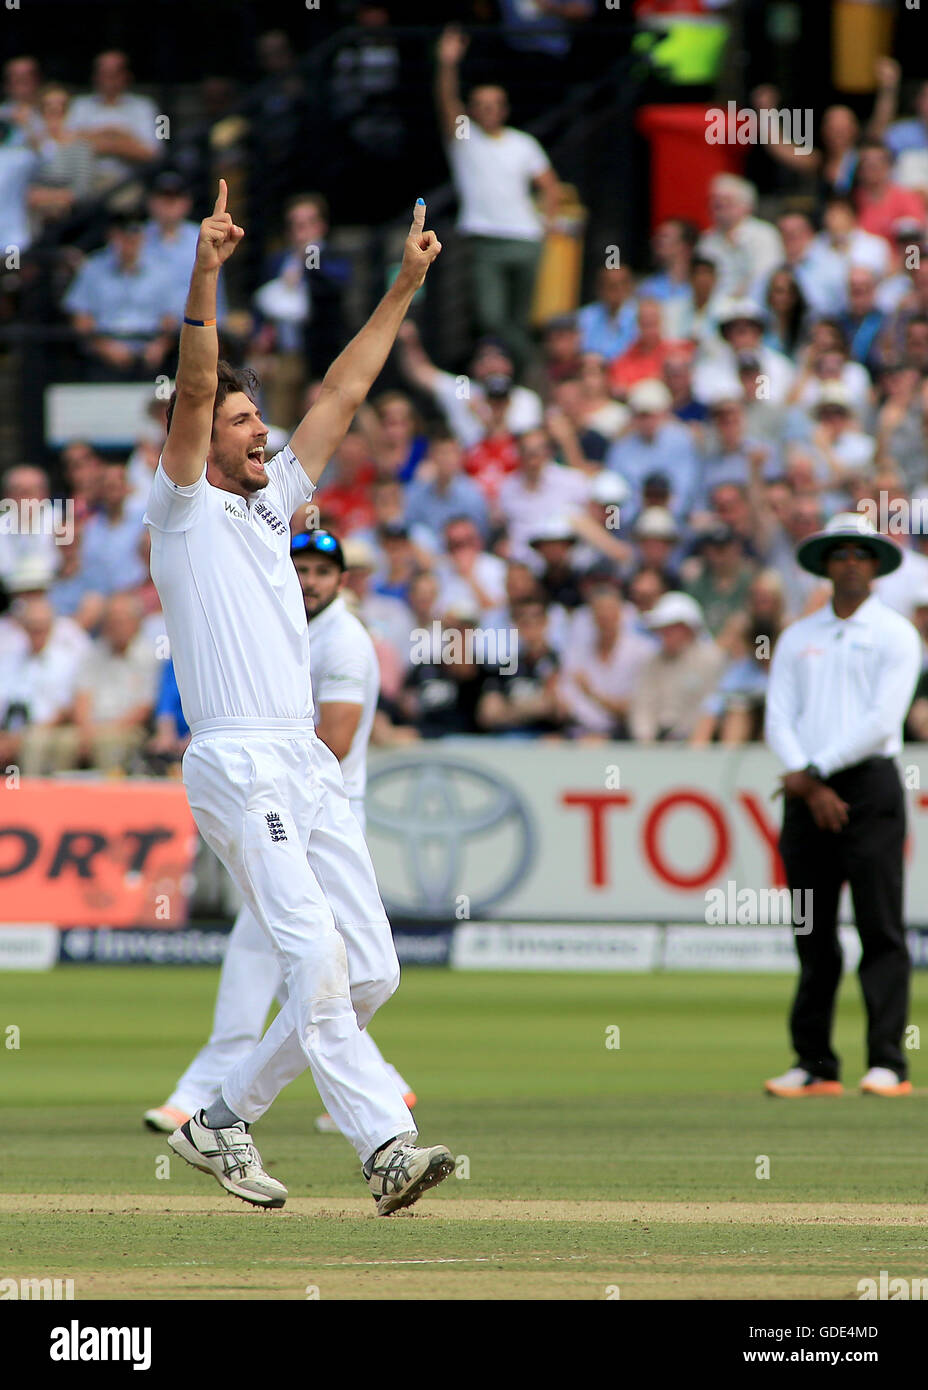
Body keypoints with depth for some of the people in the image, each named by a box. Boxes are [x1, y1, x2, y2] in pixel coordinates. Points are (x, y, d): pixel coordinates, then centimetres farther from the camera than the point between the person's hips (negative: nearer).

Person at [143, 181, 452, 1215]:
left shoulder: (271, 502, 22)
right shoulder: (184, 509, 3)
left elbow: (342, 395, 22)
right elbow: (192, 392, -12)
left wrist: (404, 287, 20)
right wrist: (205, 279, -24)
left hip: (310, 767, 8)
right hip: (237, 767, -8)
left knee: (369, 973, 3)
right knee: (315, 955, -19)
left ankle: (223, 1122, 12)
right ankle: (383, 1144, -26)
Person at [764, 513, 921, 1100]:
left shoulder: (896, 635, 4)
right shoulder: (797, 639, 17)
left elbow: (883, 719, -7)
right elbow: (778, 719, 7)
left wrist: (816, 770, -11)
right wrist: (812, 784, -8)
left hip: (870, 785, -4)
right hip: (807, 790, 4)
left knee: (881, 929, -9)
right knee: (813, 935, 4)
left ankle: (888, 1063, -12)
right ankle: (815, 1065, 7)